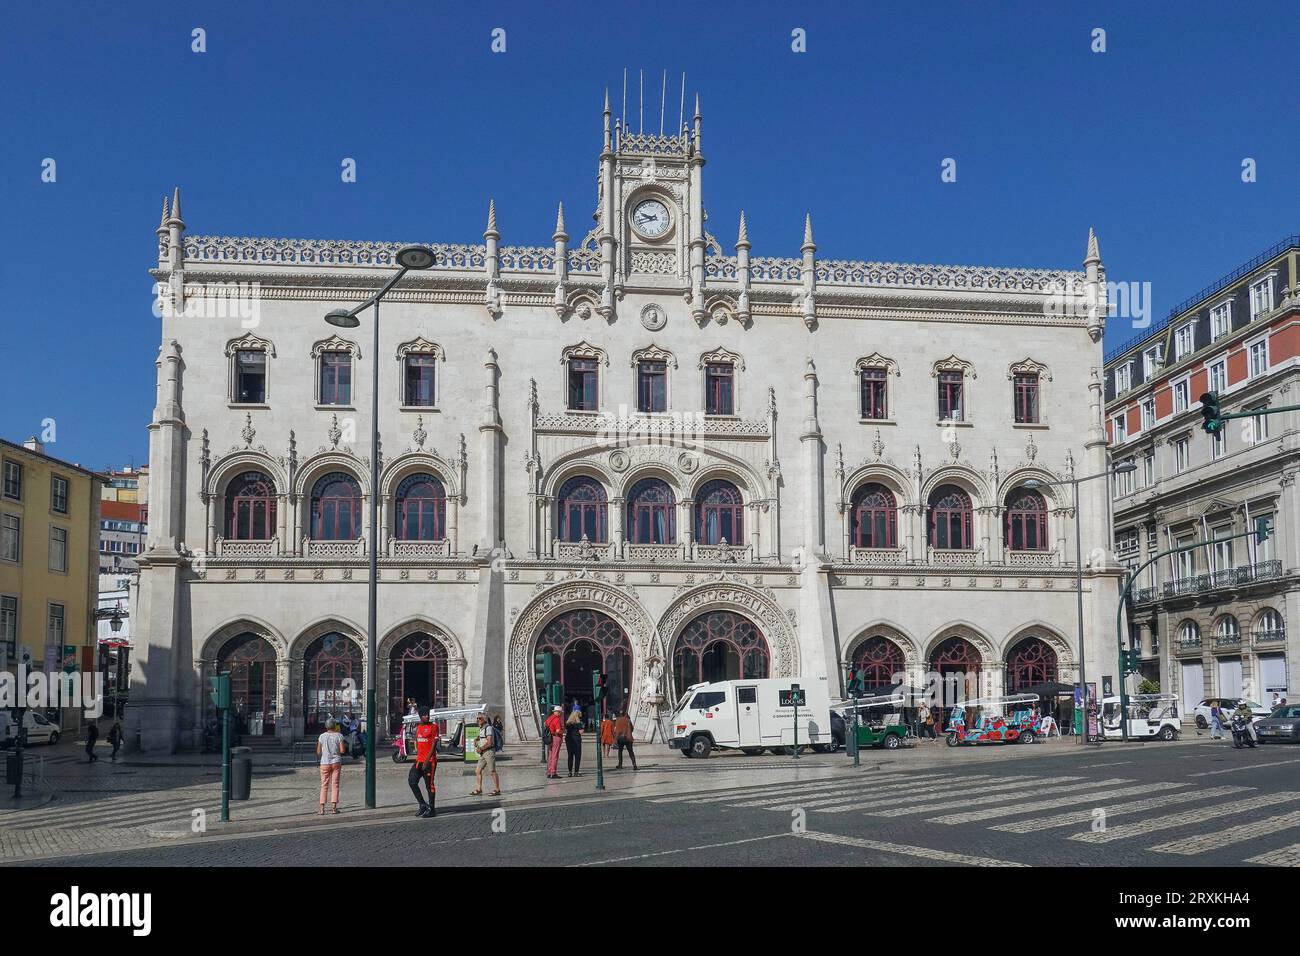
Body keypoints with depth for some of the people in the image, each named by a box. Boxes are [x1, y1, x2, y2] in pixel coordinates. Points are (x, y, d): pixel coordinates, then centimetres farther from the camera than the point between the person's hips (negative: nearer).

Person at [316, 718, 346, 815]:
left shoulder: (322, 737, -1)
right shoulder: (339, 736, -4)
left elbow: (318, 752, 2)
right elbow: (343, 750, -9)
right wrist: (344, 746, 12)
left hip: (325, 763, 1)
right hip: (336, 762, -1)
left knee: (324, 785, 5)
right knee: (335, 784, 5)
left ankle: (322, 808, -2)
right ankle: (334, 807, 1)